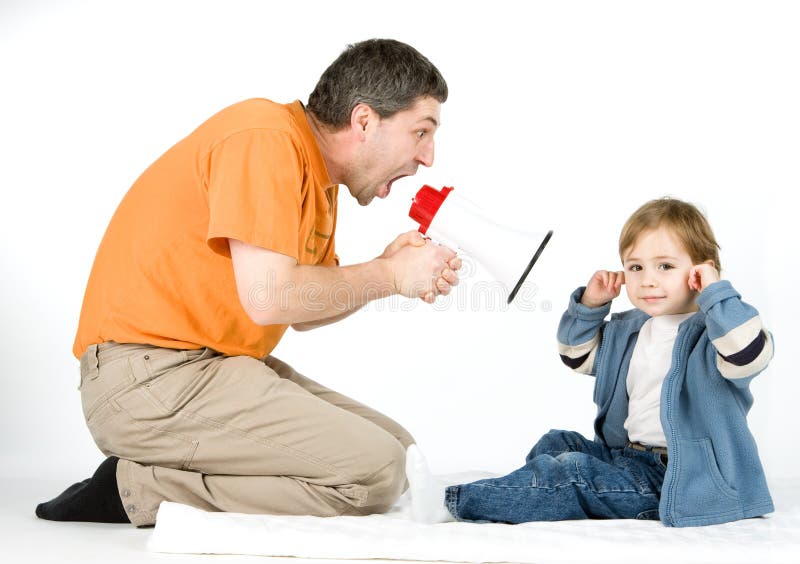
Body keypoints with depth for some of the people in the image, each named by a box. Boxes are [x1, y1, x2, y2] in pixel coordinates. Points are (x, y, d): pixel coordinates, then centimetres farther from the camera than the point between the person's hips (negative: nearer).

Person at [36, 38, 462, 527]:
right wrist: (388, 276, -9)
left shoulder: (319, 175, 15)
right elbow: (269, 297, -24)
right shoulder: (266, 136, -15)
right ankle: (140, 488, -8)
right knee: (374, 471, -17)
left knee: (397, 451, 9)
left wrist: (388, 268, 0)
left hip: (221, 365, 10)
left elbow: (302, 311, 16)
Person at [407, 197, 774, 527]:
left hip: (675, 482, -10)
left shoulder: (711, 331, -13)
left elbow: (749, 355, -35)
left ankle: (451, 502, -20)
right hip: (627, 456, 10)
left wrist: (716, 293, -28)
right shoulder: (627, 330, 13)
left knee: (572, 474, -20)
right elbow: (578, 354, 27)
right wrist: (589, 305, 11)